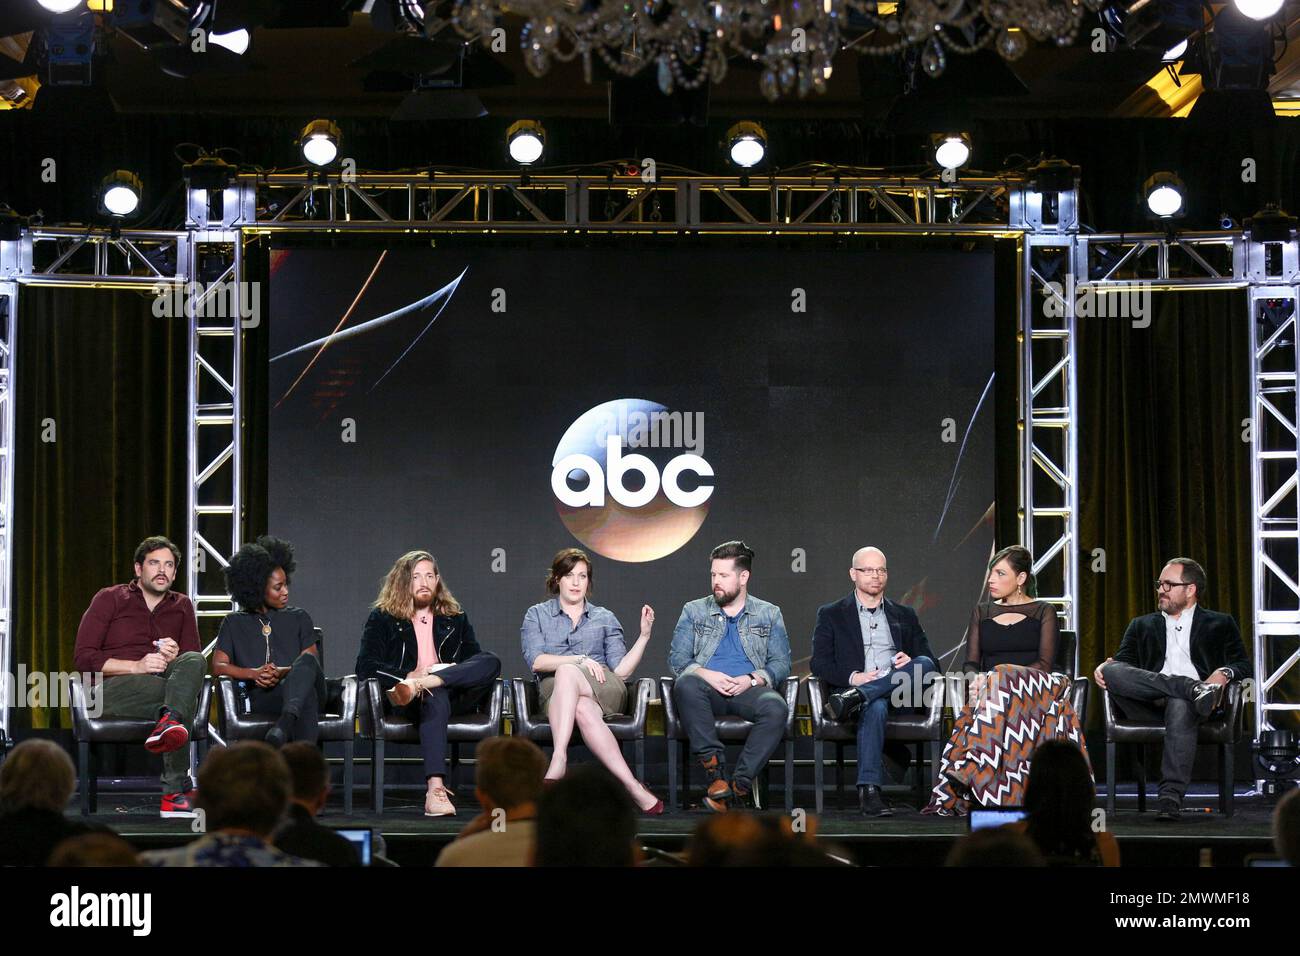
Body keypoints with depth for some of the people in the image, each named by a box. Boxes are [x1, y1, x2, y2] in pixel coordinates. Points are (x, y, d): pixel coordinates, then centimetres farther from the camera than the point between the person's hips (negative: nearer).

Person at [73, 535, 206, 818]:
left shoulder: (182, 607, 21)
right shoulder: (110, 598, 9)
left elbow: (193, 659, 13)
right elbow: (83, 658, 0)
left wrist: (175, 657, -13)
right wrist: (136, 666, -14)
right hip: (113, 687, -3)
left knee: (194, 662, -32)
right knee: (186, 698, -34)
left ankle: (170, 721, -56)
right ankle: (177, 788, -39)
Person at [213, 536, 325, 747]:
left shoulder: (298, 618, 23)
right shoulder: (234, 623, 20)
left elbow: (312, 662, 10)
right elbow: (218, 667, 9)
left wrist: (283, 672, -12)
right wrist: (253, 673, -11)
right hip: (262, 698, -2)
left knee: (307, 660, -37)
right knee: (307, 696, -39)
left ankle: (284, 725, -64)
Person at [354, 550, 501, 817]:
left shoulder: (455, 618, 25)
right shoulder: (383, 618, 15)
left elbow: (477, 661, 13)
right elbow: (365, 666, 3)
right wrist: (410, 674, -13)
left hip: (455, 695, 3)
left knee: (491, 661, -26)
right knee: (435, 698, -41)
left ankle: (418, 687, -42)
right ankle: (435, 789, -57)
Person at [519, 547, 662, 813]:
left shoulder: (604, 619, 20)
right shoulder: (537, 615, 18)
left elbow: (621, 671, 10)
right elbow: (536, 661, -1)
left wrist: (644, 636, -1)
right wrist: (581, 660, -12)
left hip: (604, 690, 0)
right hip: (554, 695, 0)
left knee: (566, 674, -37)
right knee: (584, 710, -39)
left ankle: (558, 761, -51)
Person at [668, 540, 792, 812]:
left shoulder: (769, 614, 17)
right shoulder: (694, 611, 17)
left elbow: (781, 664, 8)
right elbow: (677, 659, 8)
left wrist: (752, 679, -12)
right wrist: (706, 674, -13)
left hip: (749, 689, 0)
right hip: (709, 688, 0)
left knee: (775, 707, -36)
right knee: (686, 685, -36)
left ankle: (741, 783, -31)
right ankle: (715, 773, -35)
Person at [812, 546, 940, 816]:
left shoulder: (905, 616, 25)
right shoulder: (831, 614, 17)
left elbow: (931, 664, 19)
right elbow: (819, 664, 5)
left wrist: (912, 664, -6)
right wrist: (853, 677, -14)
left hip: (900, 693, 3)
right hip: (854, 686, -3)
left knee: (924, 663, -30)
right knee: (875, 707, -40)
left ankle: (857, 697, -43)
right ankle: (869, 790, -51)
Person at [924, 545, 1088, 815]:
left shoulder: (1043, 612, 10)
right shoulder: (982, 612, 21)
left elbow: (1045, 664, -3)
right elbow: (970, 663, 13)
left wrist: (998, 679, -18)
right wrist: (976, 679, -13)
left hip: (1034, 690, -2)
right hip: (987, 689, 2)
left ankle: (971, 769, -52)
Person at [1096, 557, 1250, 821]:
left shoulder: (1220, 624, 24)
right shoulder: (1142, 626, 31)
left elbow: (1243, 665, 13)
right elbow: (1124, 661, 18)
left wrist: (1224, 673, -11)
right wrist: (1105, 667, -6)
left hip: (1189, 701, -2)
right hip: (1149, 705, 3)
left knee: (1180, 706, -41)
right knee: (1112, 671, -28)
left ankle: (1171, 795, -47)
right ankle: (1194, 689, -36)